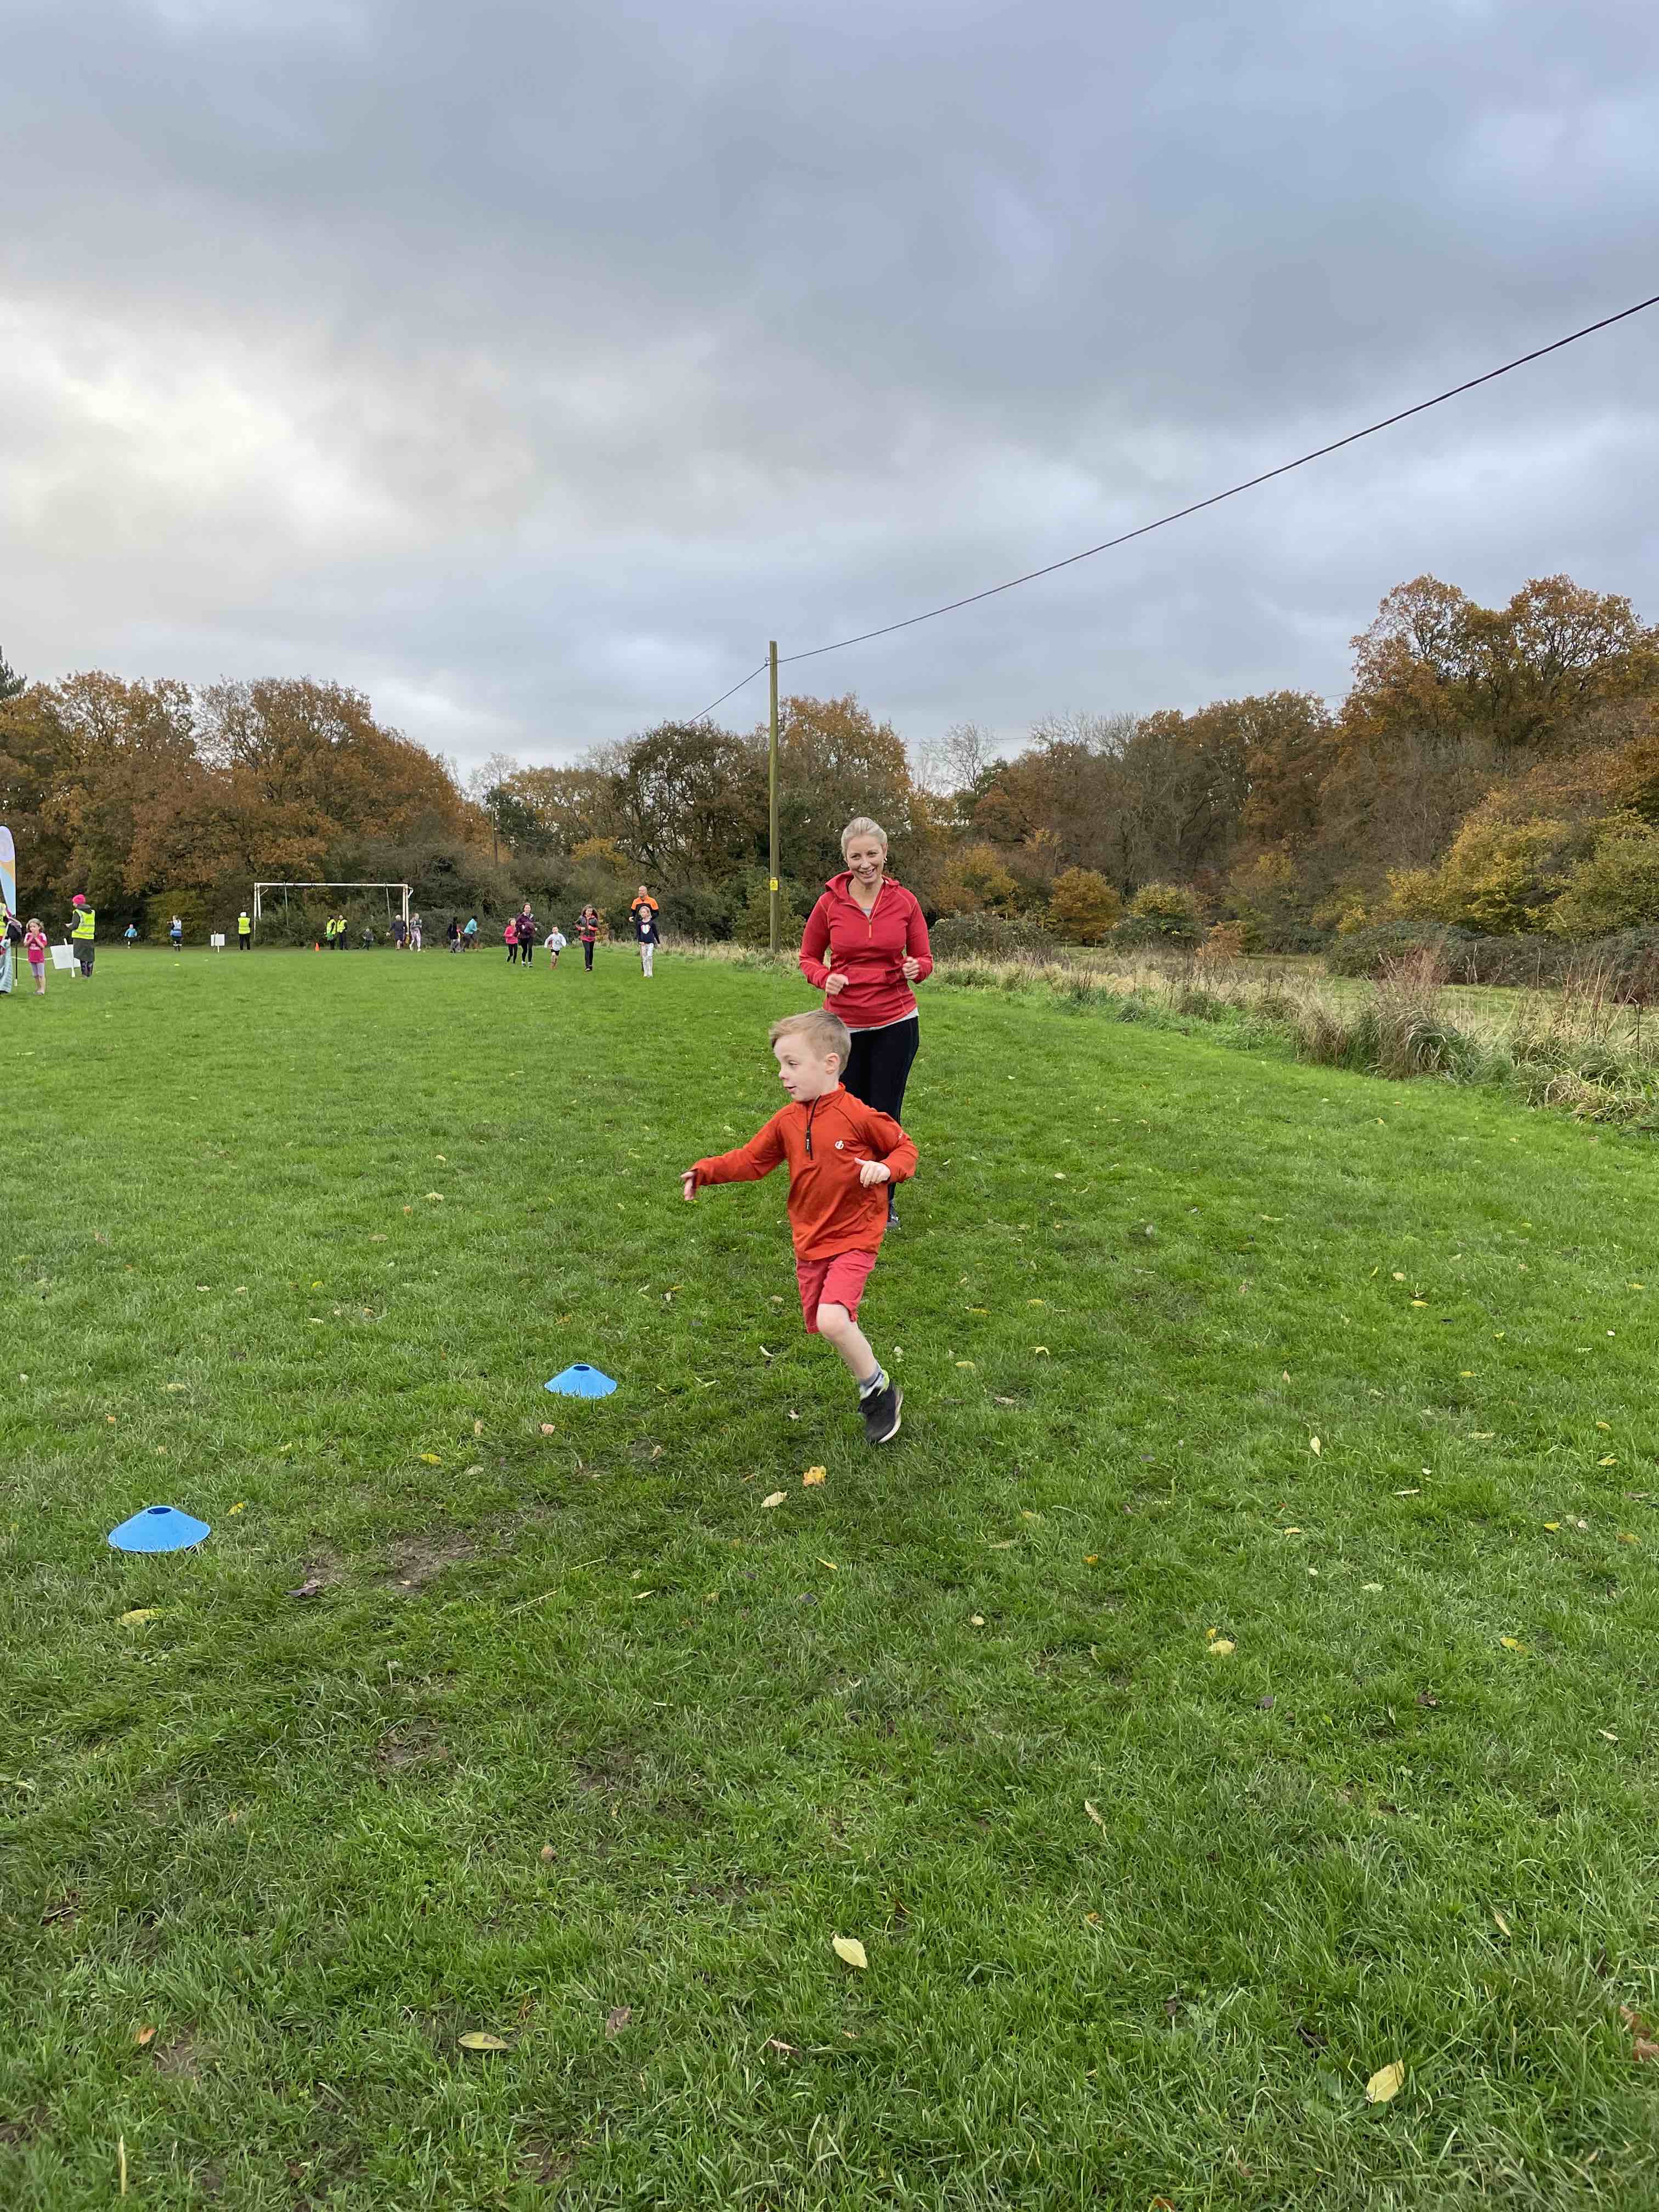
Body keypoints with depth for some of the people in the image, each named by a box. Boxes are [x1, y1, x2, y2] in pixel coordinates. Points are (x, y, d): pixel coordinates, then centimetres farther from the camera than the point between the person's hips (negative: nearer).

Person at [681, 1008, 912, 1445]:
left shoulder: (859, 1116, -15)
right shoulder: (787, 1121, 1)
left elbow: (905, 1147, -3)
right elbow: (752, 1159, 10)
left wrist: (886, 1168, -24)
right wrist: (705, 1171, -2)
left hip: (854, 1237, -6)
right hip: (810, 1241, 7)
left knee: (832, 1320, -23)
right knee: (823, 1325, 11)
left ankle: (879, 1390, 0)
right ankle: (871, 1385, 33)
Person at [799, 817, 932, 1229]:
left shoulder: (905, 901, -3)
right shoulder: (830, 903, -5)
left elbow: (924, 959, 5)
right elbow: (808, 957, 7)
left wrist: (917, 968, -19)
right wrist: (825, 978, -15)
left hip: (896, 1024, 0)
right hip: (844, 1025, 0)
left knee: (885, 1117, 7)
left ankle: (884, 1202, 25)